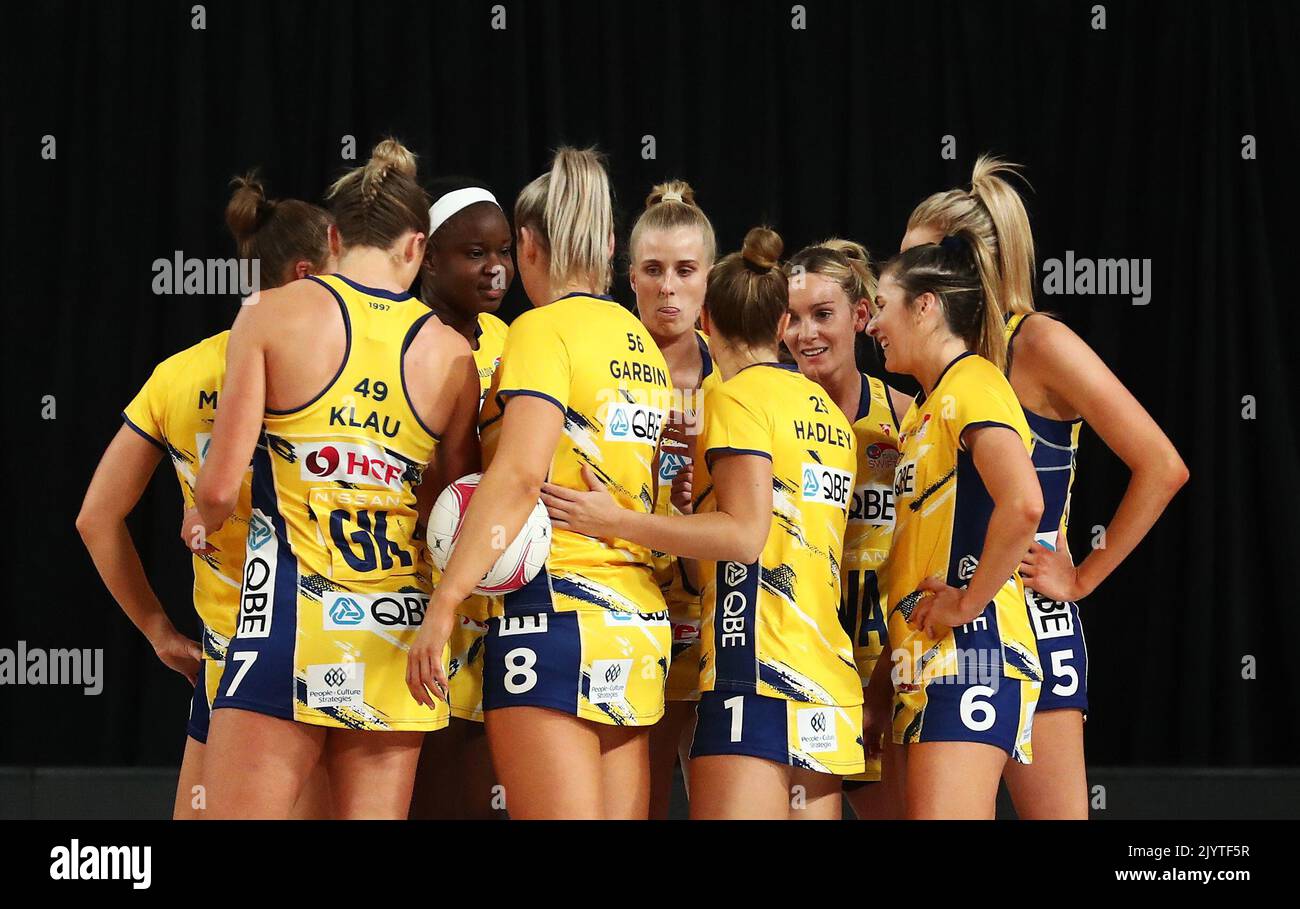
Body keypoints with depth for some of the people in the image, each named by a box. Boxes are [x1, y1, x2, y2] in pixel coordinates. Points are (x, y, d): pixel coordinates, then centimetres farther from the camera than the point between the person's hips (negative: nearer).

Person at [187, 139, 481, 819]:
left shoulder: (273, 315, -3)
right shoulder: (451, 353, 6)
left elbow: (219, 486, -5)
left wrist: (202, 521, 16)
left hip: (291, 614, -3)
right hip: (398, 625, 3)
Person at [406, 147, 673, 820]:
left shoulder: (544, 329, -5)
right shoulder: (642, 347, 18)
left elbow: (519, 473, -18)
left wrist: (444, 602, -22)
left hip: (553, 609, -8)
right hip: (638, 623, 8)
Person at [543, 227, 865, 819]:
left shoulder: (737, 398, -3)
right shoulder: (828, 412, 20)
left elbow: (744, 533, -12)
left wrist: (616, 521, -11)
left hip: (757, 674, -8)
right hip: (829, 680, 8)